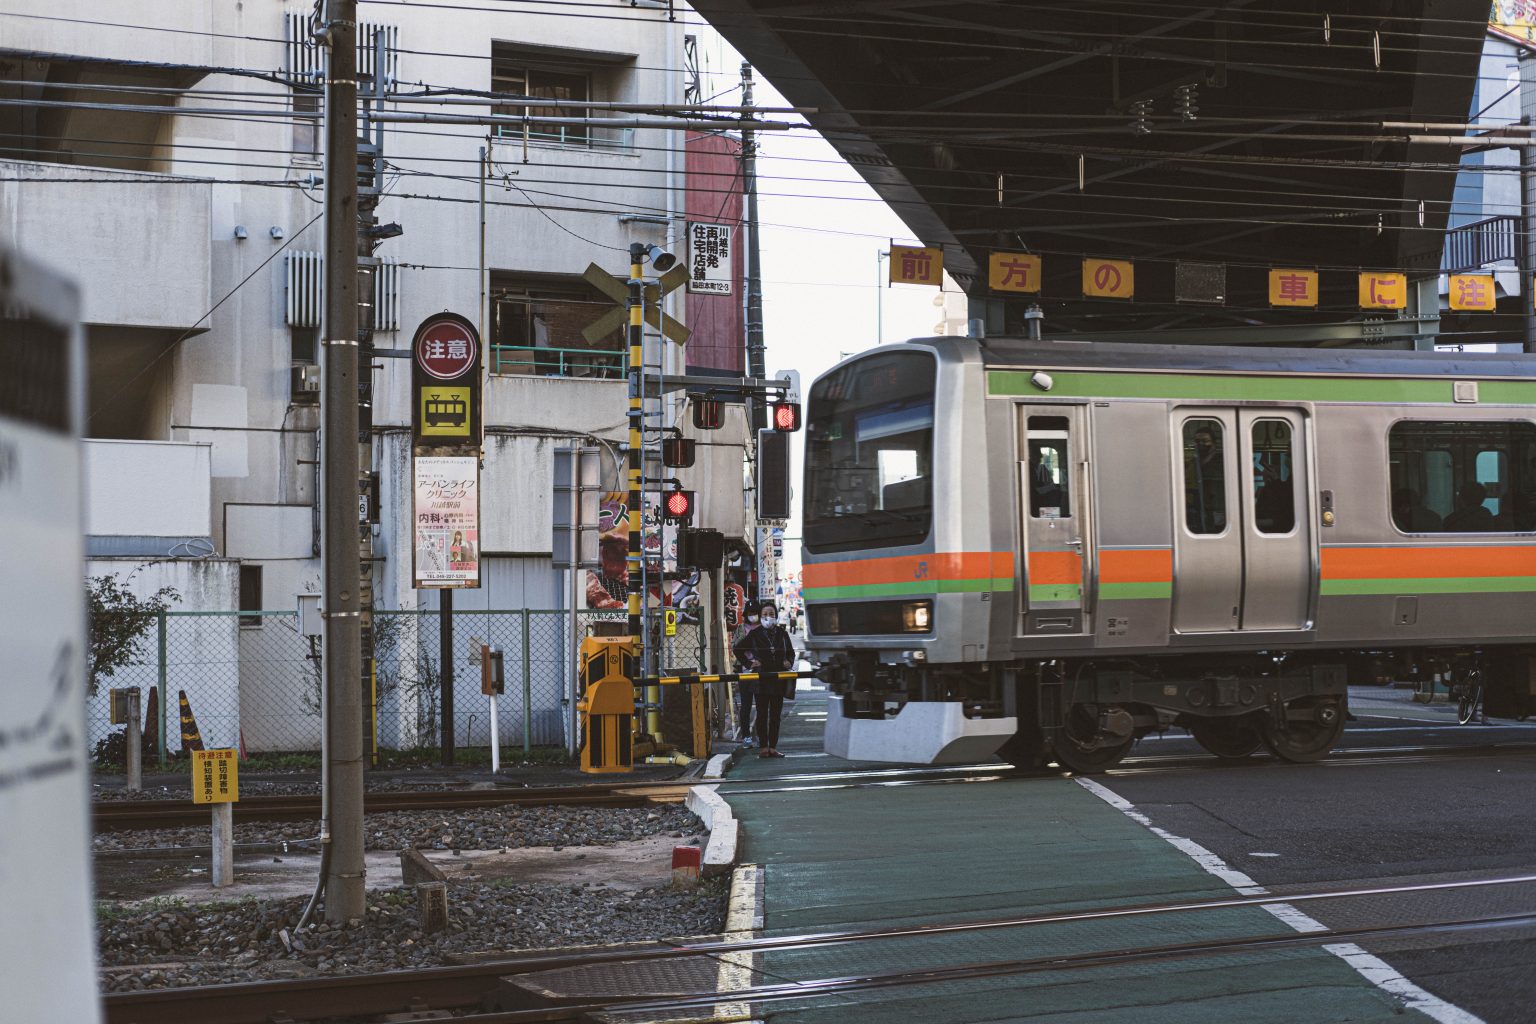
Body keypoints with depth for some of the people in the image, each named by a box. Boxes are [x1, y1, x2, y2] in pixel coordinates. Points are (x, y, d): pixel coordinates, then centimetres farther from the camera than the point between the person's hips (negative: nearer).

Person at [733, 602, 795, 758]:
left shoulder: (782, 633, 6)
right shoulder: (755, 634, -3)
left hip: (779, 679, 3)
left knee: (776, 715, 6)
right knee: (762, 715, 1)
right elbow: (737, 649, 5)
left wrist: (789, 663, 0)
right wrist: (749, 663, -2)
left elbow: (791, 652, 19)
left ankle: (773, 747, 11)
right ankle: (763, 747, 5)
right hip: (761, 679, -3)